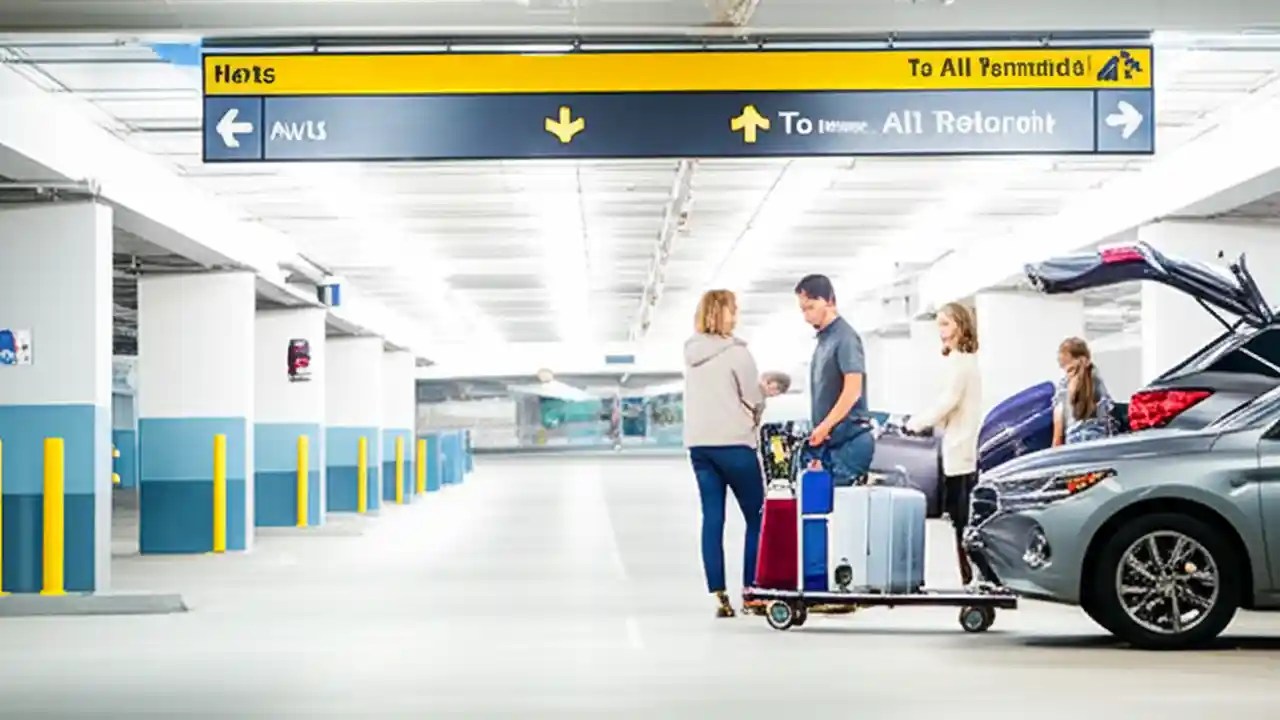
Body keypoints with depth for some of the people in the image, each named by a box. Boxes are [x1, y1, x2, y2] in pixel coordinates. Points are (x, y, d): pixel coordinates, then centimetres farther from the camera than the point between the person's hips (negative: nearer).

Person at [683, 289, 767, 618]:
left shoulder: (690, 353, 10)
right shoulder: (736, 352, -10)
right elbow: (754, 399, -6)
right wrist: (754, 422, 15)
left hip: (698, 444, 6)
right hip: (733, 443, -6)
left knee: (712, 519, 4)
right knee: (756, 517, 5)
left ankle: (720, 596, 0)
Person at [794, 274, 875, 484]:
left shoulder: (845, 337, -11)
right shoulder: (824, 338, 16)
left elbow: (853, 391, -19)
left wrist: (824, 427, -17)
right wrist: (819, 431, 14)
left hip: (849, 440, -9)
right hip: (830, 441, 9)